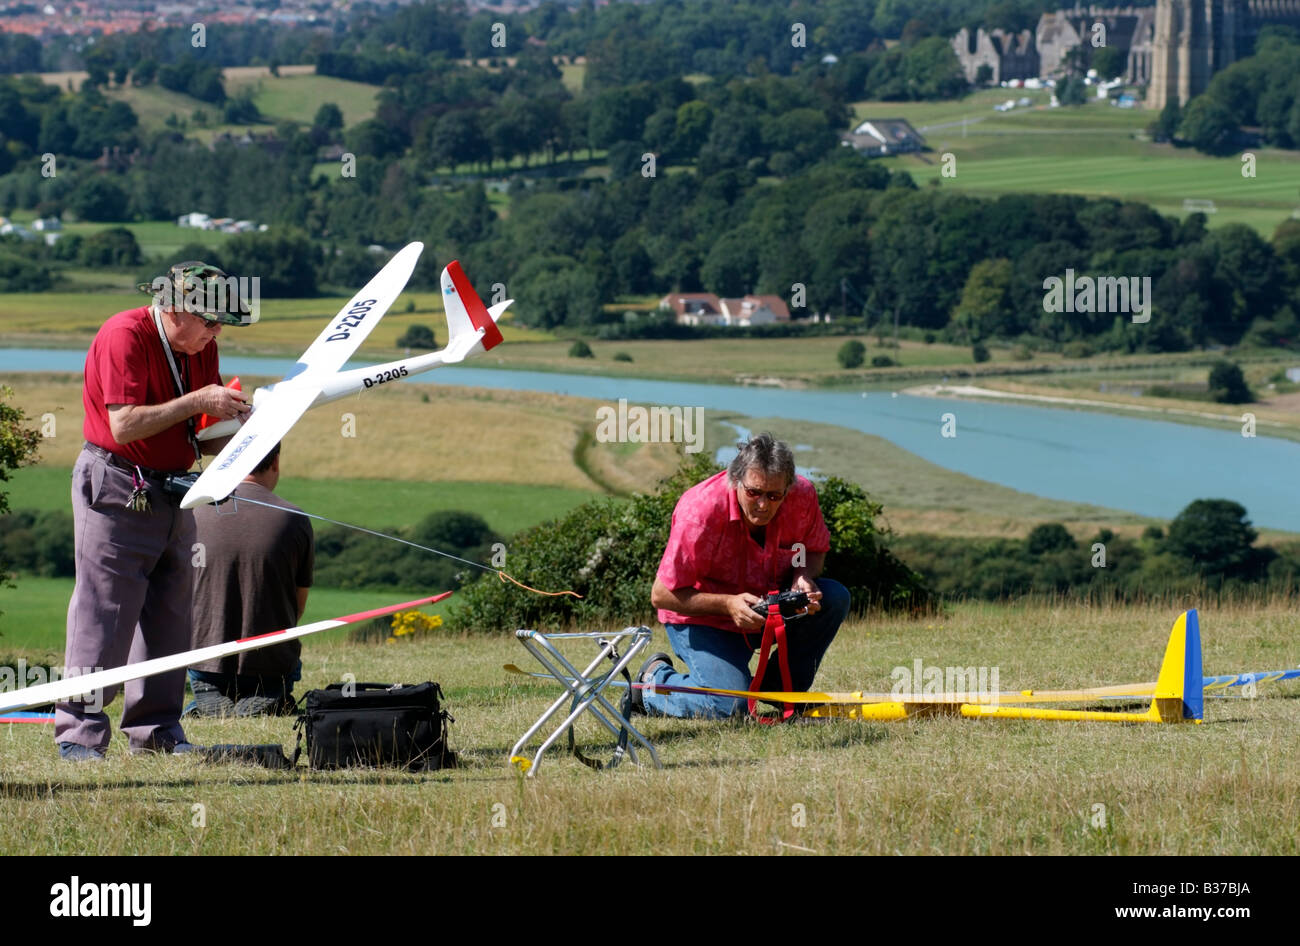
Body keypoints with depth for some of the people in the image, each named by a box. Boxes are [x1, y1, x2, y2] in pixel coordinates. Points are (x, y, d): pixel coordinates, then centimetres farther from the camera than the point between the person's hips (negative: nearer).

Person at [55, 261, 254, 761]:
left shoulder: (201, 347, 9)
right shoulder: (124, 337, -16)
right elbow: (124, 425, -25)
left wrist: (233, 423, -8)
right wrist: (196, 402, -22)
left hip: (172, 490, 8)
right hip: (115, 489, -8)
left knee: (168, 612, 7)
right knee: (103, 613, -9)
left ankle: (156, 728, 13)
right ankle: (79, 731, -6)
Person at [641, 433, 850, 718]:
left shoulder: (803, 495, -16)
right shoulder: (700, 512, -30)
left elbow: (816, 550, 6)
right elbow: (662, 595, -23)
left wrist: (803, 577, -19)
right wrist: (728, 604, -34)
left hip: (767, 607, 6)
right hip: (703, 620, -6)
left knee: (835, 598, -17)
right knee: (729, 706, -26)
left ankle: (780, 688, 0)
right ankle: (655, 680, 5)